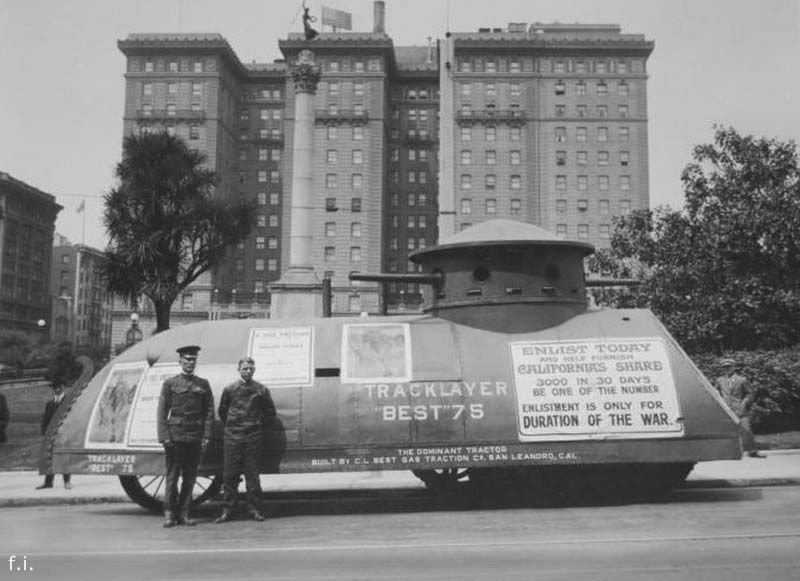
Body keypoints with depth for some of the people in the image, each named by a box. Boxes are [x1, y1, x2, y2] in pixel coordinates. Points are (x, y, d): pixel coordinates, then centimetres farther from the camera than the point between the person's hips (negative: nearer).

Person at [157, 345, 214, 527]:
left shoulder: (203, 384, 10)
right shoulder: (170, 384, 4)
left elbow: (209, 412, 8)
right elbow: (162, 412, 1)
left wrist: (206, 436, 0)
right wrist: (164, 437, -8)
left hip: (195, 438, 2)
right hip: (175, 436, -2)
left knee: (190, 478, 5)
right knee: (172, 476, 0)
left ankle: (183, 514, 12)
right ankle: (169, 514, 8)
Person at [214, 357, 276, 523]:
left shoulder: (261, 390, 4)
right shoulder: (230, 389, 4)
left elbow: (270, 413, 13)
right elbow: (222, 411, 16)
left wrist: (260, 427, 9)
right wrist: (230, 427, 11)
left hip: (254, 437, 0)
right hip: (232, 437, 0)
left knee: (252, 473, 4)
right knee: (229, 473, 1)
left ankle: (254, 508, 11)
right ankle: (227, 510, 8)